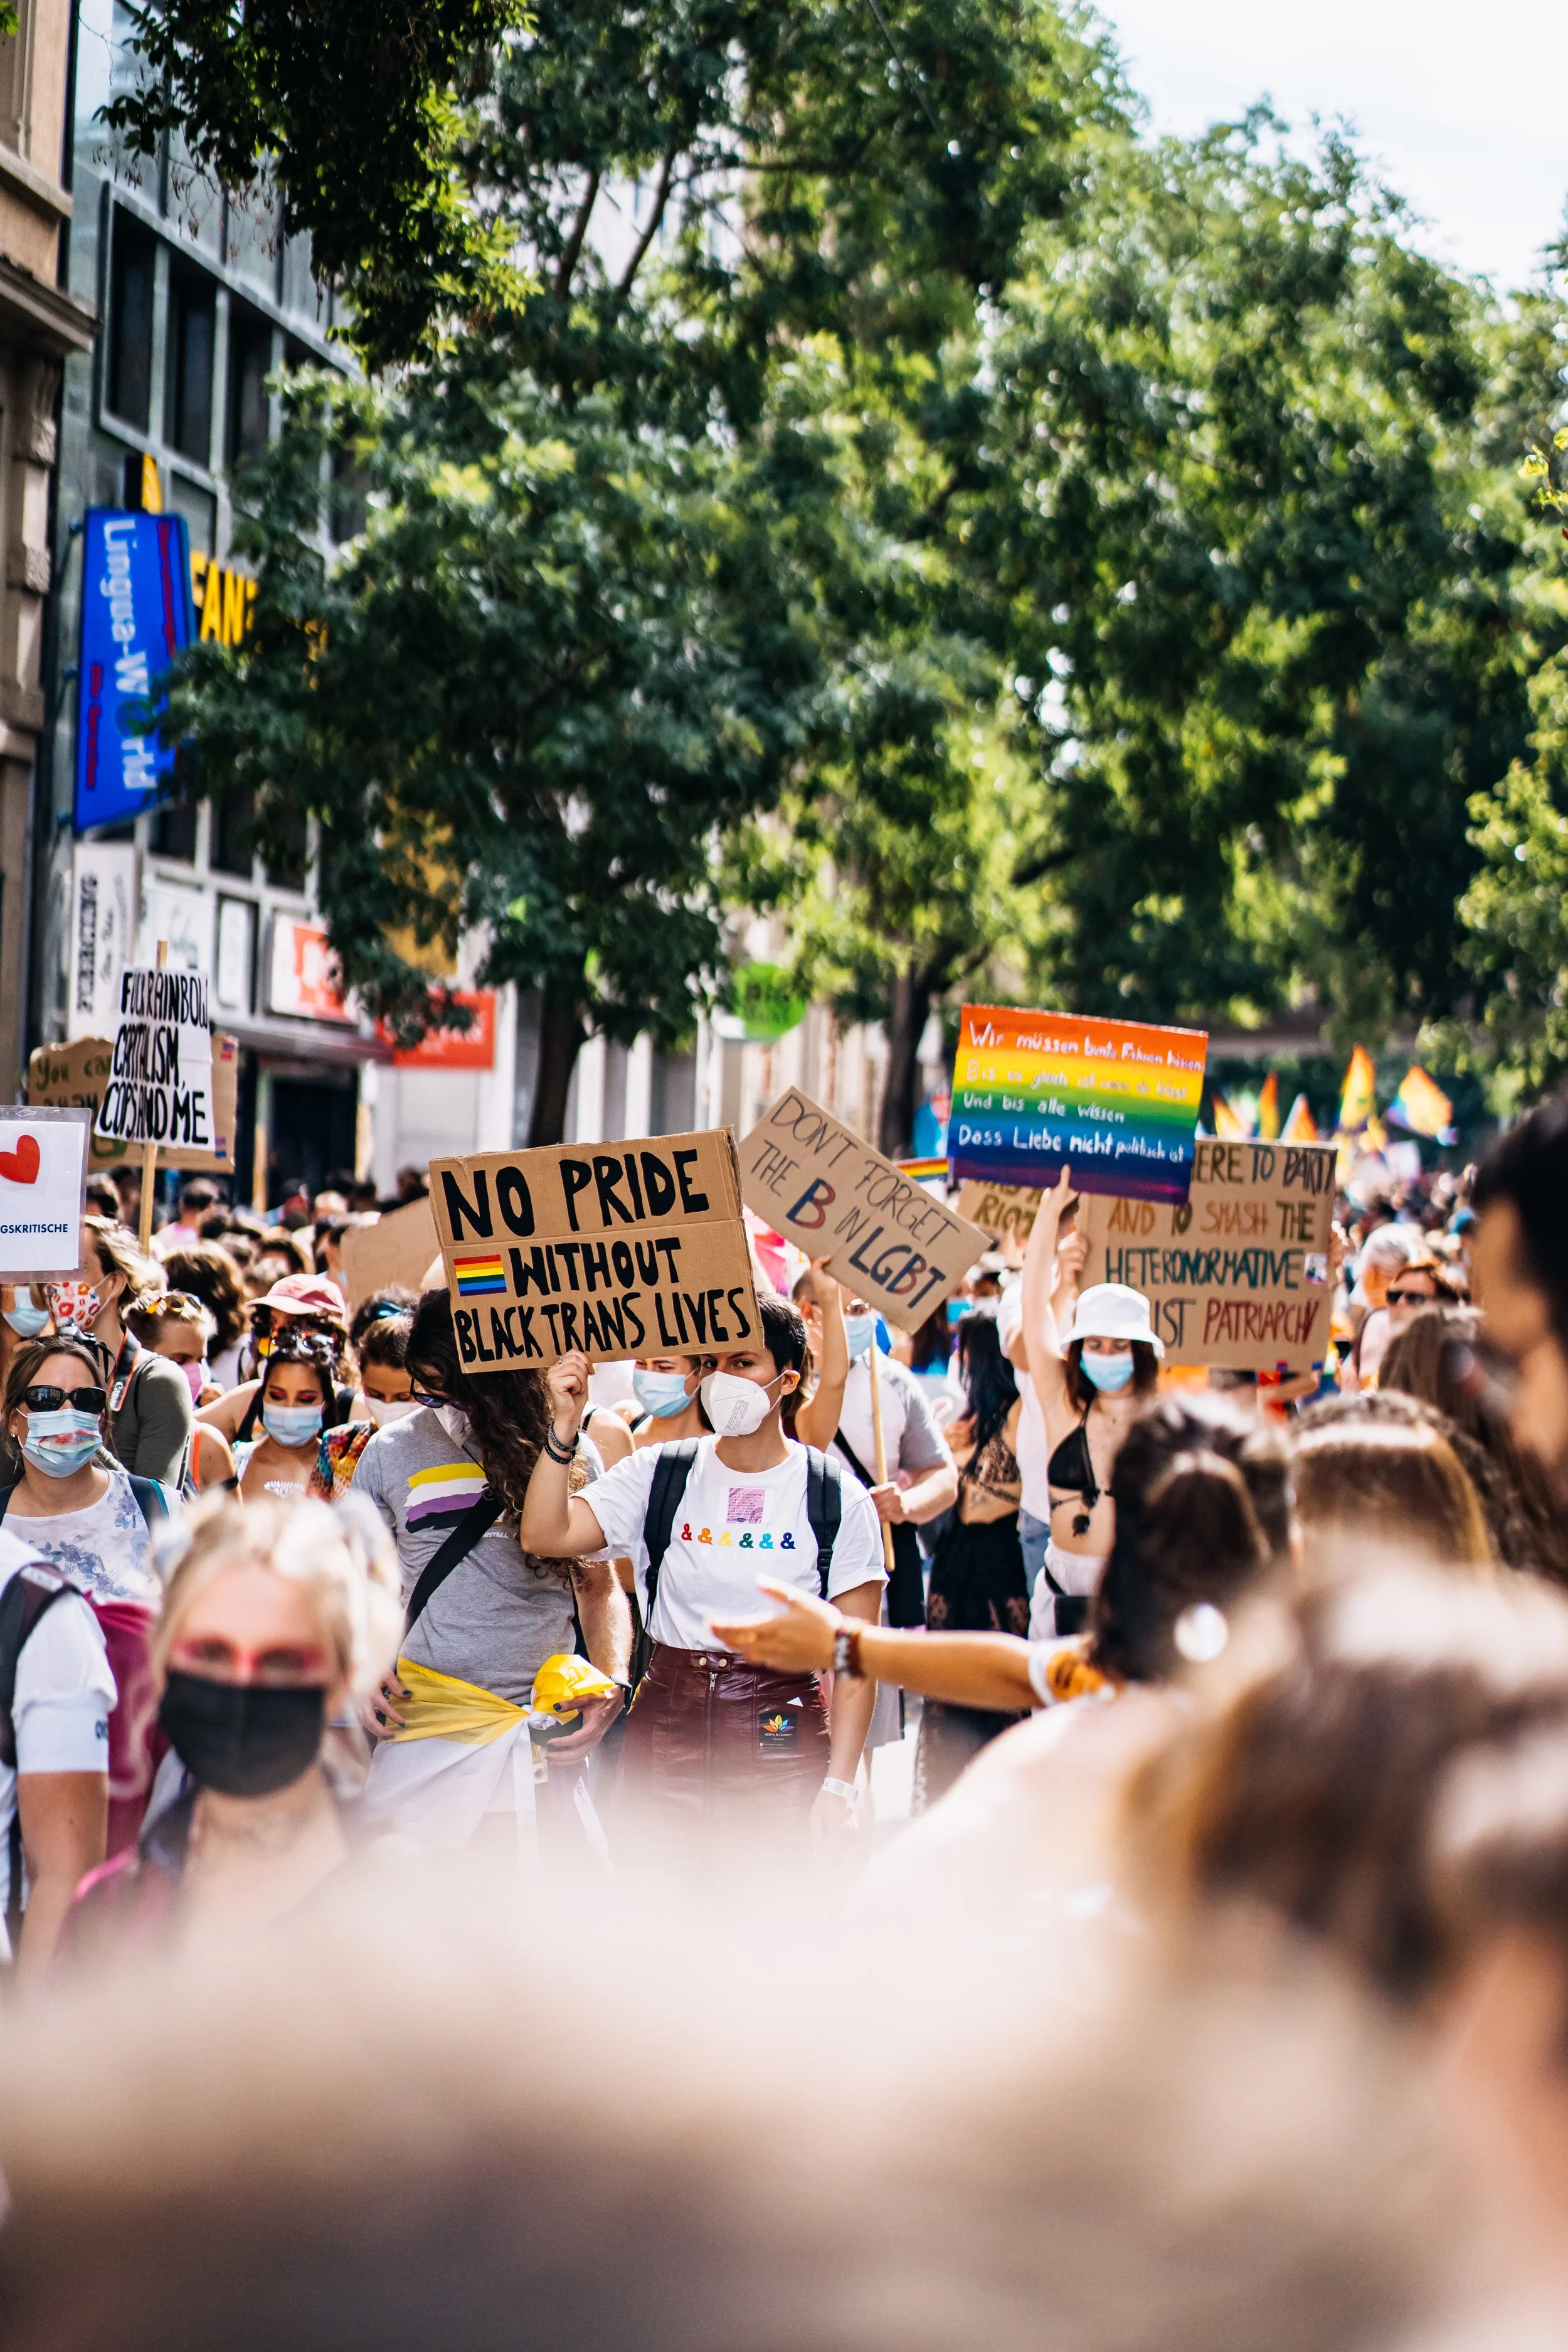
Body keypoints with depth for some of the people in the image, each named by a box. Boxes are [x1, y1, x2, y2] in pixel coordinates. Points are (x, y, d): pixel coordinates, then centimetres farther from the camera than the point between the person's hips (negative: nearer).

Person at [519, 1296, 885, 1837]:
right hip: (667, 1727, 2)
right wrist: (564, 1425, -14)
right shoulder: (659, 1475, 6)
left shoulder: (840, 1503, -1)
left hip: (780, 1737, -2)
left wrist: (839, 1784, -9)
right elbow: (544, 1535, -5)